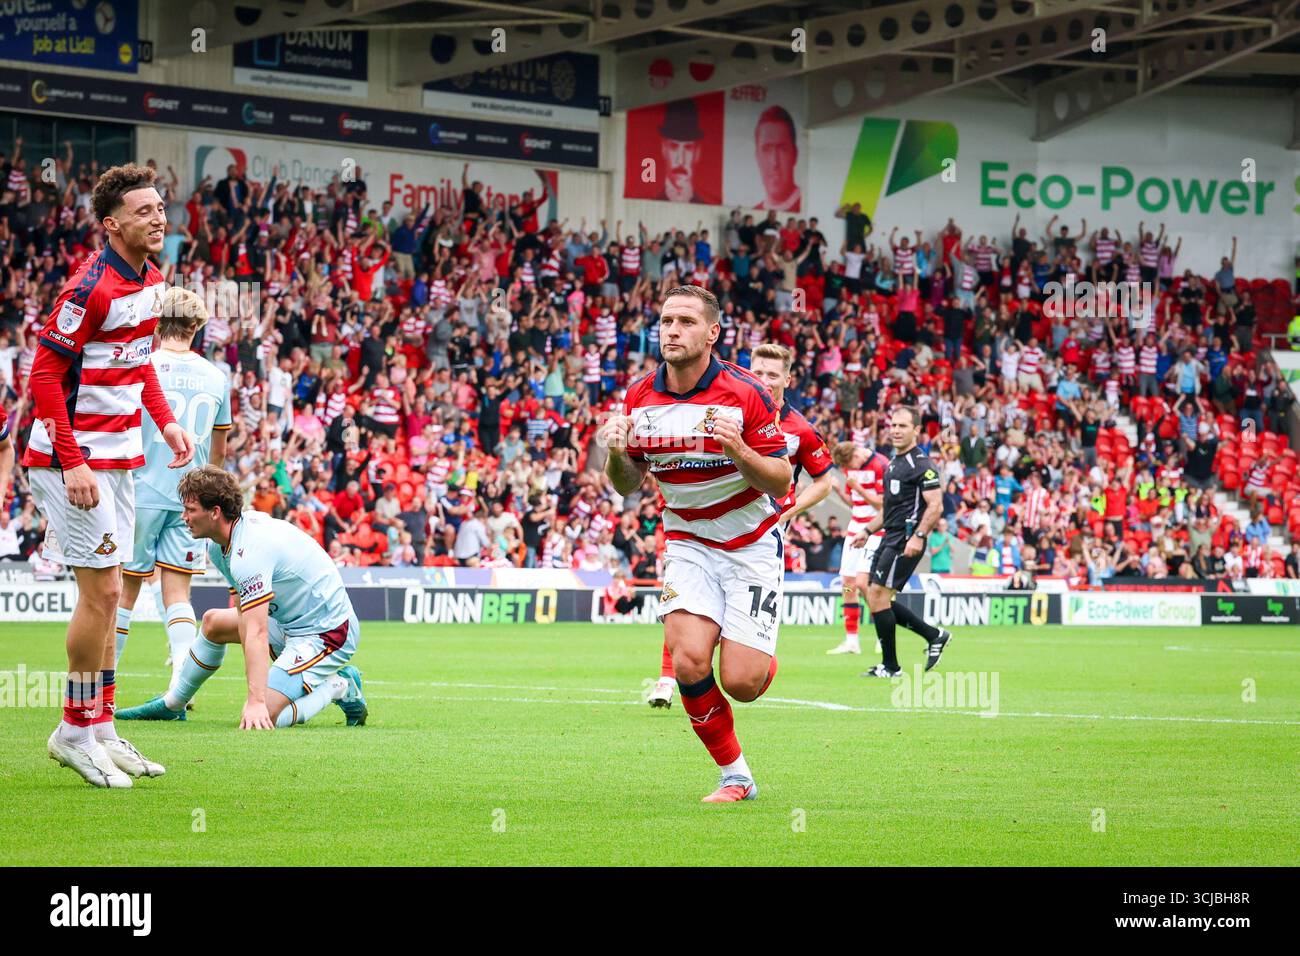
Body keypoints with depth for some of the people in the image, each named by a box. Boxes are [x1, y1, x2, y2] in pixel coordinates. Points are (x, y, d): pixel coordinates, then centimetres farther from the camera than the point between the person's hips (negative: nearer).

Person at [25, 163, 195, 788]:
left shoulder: (150, 280, 7)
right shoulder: (90, 287, -19)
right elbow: (44, 373, -18)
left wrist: (165, 421, 10)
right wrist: (71, 464, -22)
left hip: (119, 459, 9)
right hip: (76, 458, -9)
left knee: (106, 594, 12)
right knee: (101, 591, -8)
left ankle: (100, 729, 18)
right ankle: (76, 731, 3)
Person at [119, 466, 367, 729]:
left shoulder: (250, 552, -29)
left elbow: (256, 634, -35)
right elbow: (243, 614, 3)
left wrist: (256, 702, -40)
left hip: (328, 633, -10)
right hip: (291, 622, 10)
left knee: (261, 718, -20)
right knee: (213, 622, 22)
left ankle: (340, 687, 0)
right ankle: (171, 706, 38)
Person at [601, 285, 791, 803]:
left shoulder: (746, 394, -15)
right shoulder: (638, 399, -4)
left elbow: (781, 483, -11)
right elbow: (628, 484, 8)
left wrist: (740, 452, -30)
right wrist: (617, 453, -15)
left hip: (752, 543, -3)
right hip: (688, 543, 3)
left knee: (740, 682, -11)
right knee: (689, 663, -19)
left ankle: (764, 660, 29)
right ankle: (735, 775, 1)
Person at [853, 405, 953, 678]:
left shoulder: (922, 465, -10)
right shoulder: (894, 463, 19)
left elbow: (935, 505, -18)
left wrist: (919, 536, -27)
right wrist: (867, 531, 24)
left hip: (906, 542, -10)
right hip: (890, 539, 10)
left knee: (877, 595, -11)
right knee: (876, 598, 8)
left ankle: (890, 666, -3)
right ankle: (934, 635, 16)